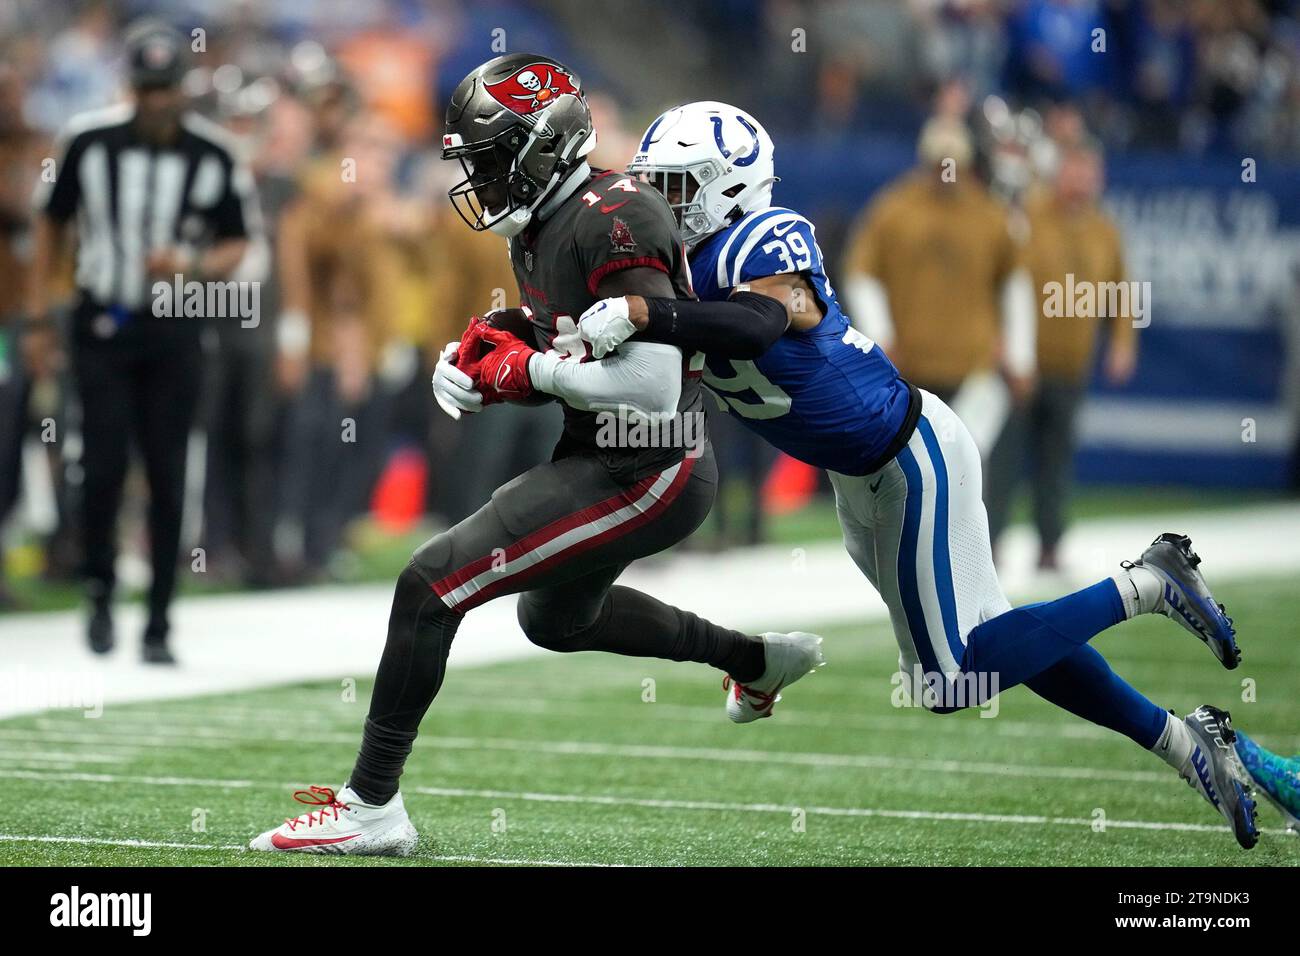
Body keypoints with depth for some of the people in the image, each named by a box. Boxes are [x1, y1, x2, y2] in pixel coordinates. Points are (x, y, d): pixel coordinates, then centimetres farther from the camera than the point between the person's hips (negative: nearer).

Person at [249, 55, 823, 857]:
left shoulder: (613, 220, -21)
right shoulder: (540, 231, 10)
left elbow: (652, 384, -28)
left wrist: (528, 370, -18)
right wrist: (486, 358, 1)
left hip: (646, 477, -11)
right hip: (604, 461, 11)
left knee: (431, 585, -15)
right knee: (556, 617, 35)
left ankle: (372, 806, -10)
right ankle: (758, 661, 47)